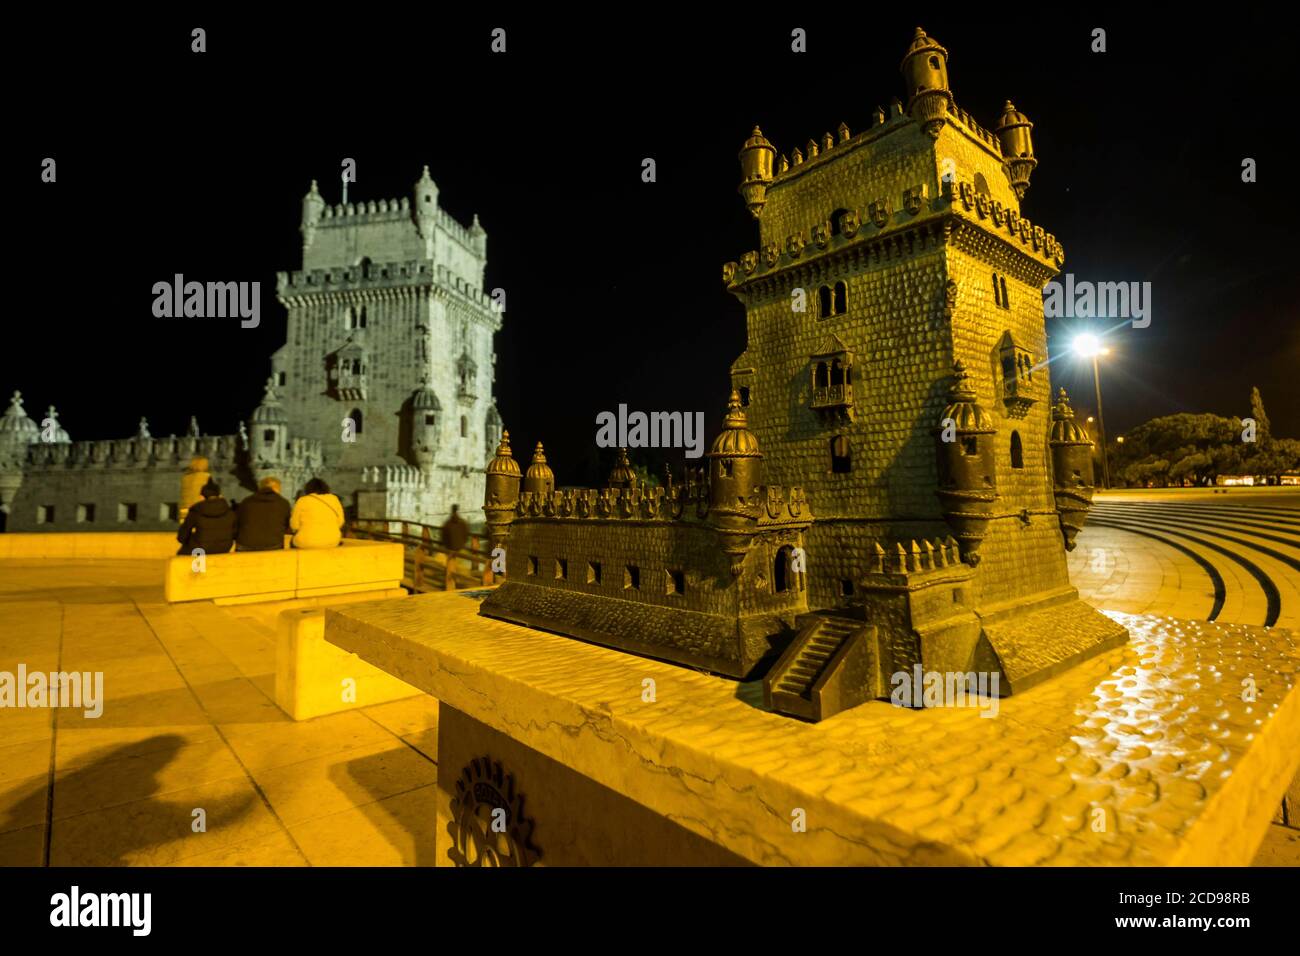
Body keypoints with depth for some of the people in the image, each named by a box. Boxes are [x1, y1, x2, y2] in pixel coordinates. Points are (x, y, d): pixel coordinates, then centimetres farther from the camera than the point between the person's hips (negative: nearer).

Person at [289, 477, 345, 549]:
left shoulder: (302, 501, -3)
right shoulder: (334, 499, 4)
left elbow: (294, 525, 1)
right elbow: (340, 522, 8)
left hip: (306, 543, -3)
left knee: (293, 542, 25)